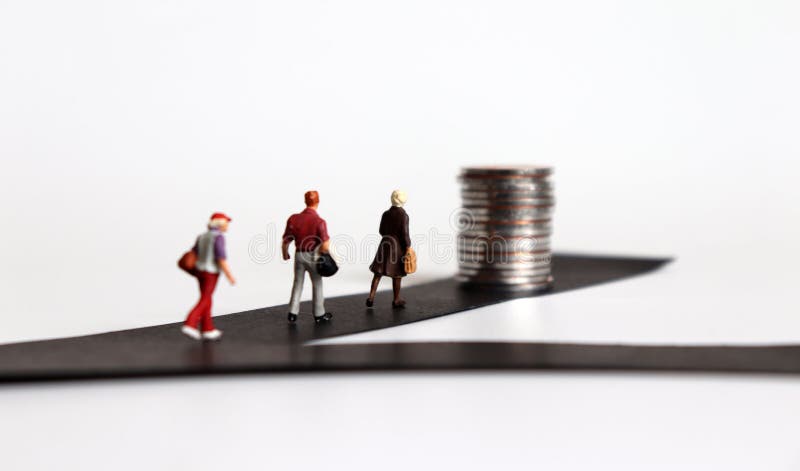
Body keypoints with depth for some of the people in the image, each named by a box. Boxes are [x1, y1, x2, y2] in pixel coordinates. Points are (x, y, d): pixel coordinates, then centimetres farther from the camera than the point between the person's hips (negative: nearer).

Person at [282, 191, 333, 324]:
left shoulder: (293, 219, -7)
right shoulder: (319, 221, -19)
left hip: (299, 255, 3)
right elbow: (325, 246, -23)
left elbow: (285, 241, -1)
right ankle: (319, 314, 24)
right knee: (317, 284, 14)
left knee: (297, 283, 19)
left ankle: (293, 313, 16)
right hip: (313, 256, -3)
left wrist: (285, 254, 18)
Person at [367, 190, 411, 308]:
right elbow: (405, 234, -16)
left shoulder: (385, 214, 2)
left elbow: (382, 231, 10)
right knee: (397, 274, 8)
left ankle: (371, 298, 4)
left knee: (378, 272, 10)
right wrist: (408, 248, -8)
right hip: (398, 246, -4)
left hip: (385, 244, 4)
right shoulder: (403, 215, -13)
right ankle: (396, 300, 17)